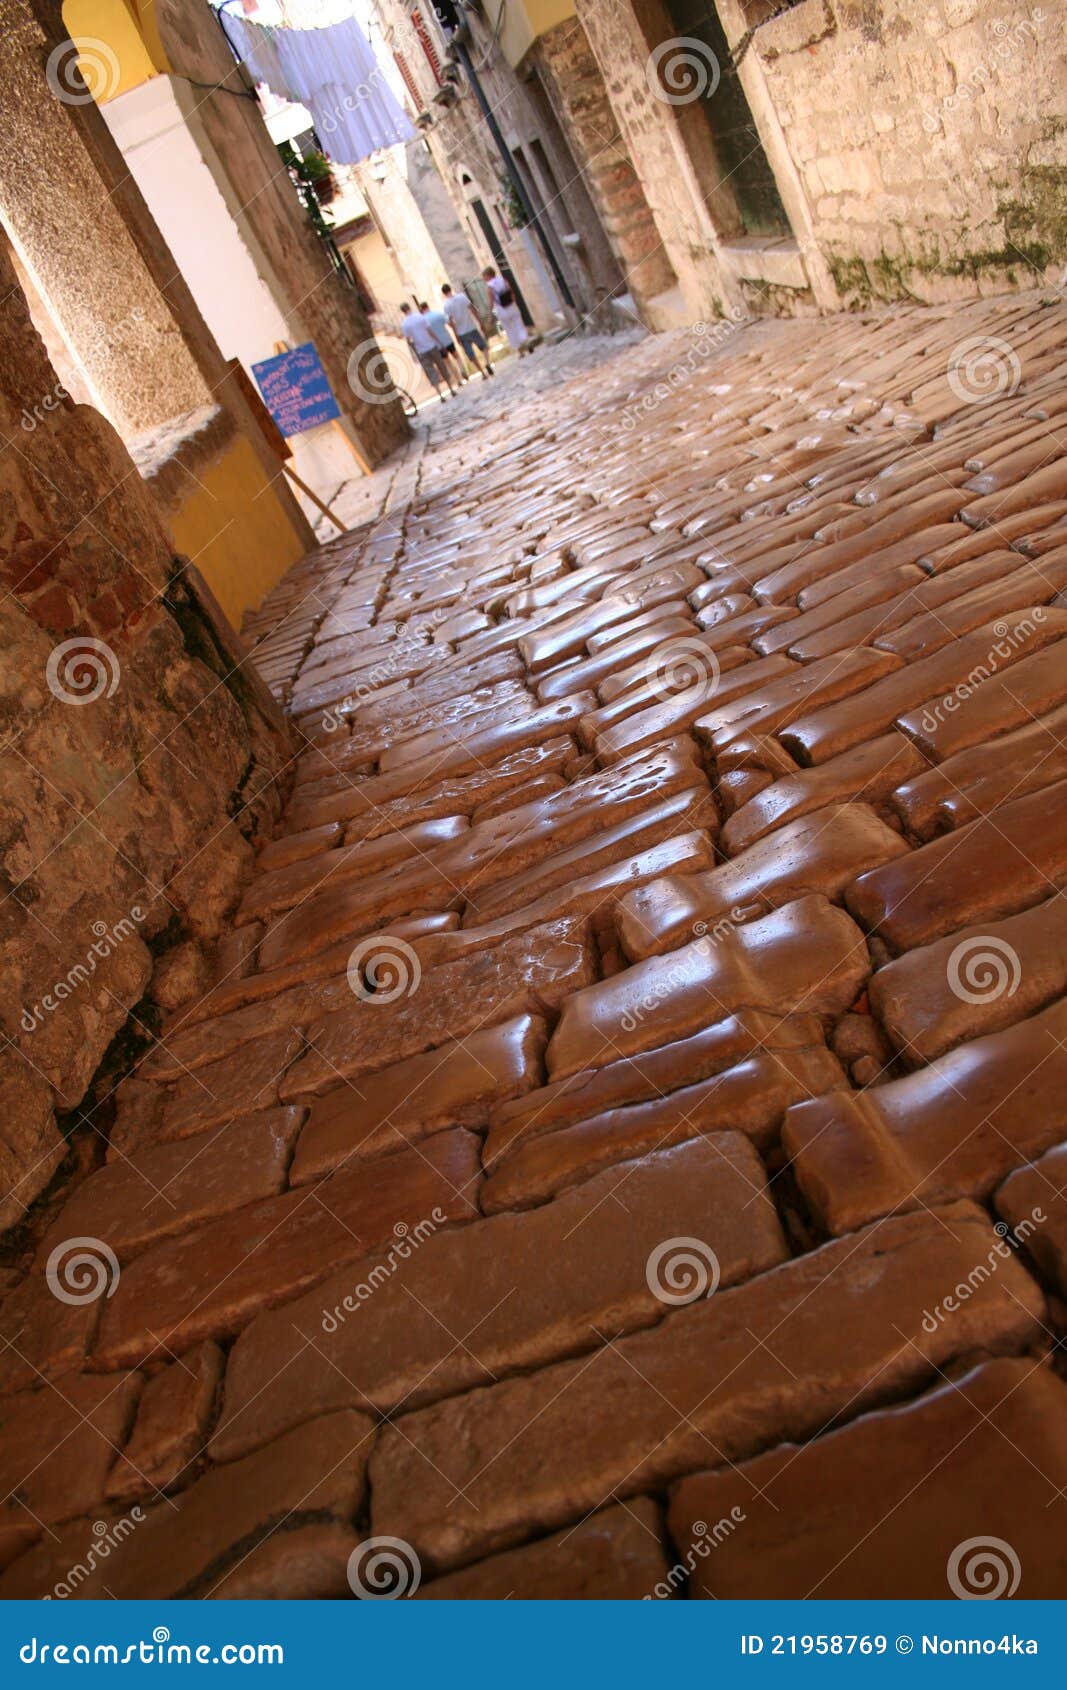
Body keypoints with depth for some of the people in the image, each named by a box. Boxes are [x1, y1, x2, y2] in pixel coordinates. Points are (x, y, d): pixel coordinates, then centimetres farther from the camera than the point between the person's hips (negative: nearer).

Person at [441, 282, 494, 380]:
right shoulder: (461, 296, -5)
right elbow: (472, 309, -6)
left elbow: (451, 322, -10)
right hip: (472, 328, 1)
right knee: (483, 346, 16)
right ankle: (487, 364, -10)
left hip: (461, 333, -1)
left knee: (471, 355, 9)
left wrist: (456, 336, -2)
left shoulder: (446, 305, -8)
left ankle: (483, 373, 8)